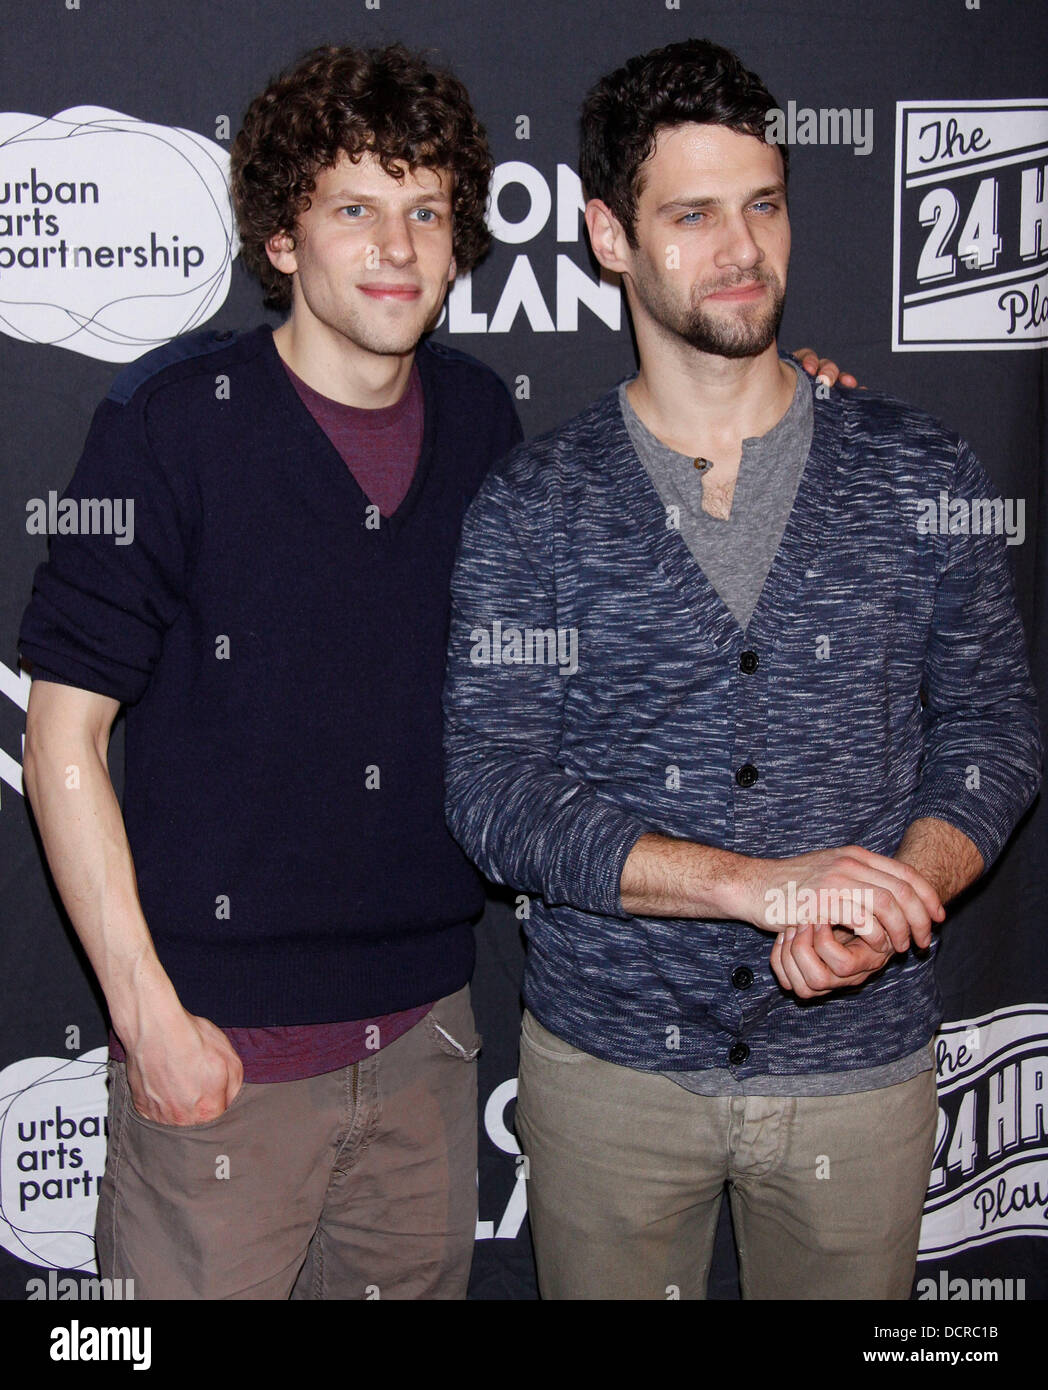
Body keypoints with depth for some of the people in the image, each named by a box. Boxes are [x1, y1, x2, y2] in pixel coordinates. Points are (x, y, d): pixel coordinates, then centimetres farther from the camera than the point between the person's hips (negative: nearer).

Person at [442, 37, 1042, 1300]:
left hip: (862, 1063, 1)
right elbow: (492, 791, -11)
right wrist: (756, 882, -22)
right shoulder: (531, 508, -5)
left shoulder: (921, 475, 0)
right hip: (607, 1062, -1)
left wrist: (891, 903, -17)